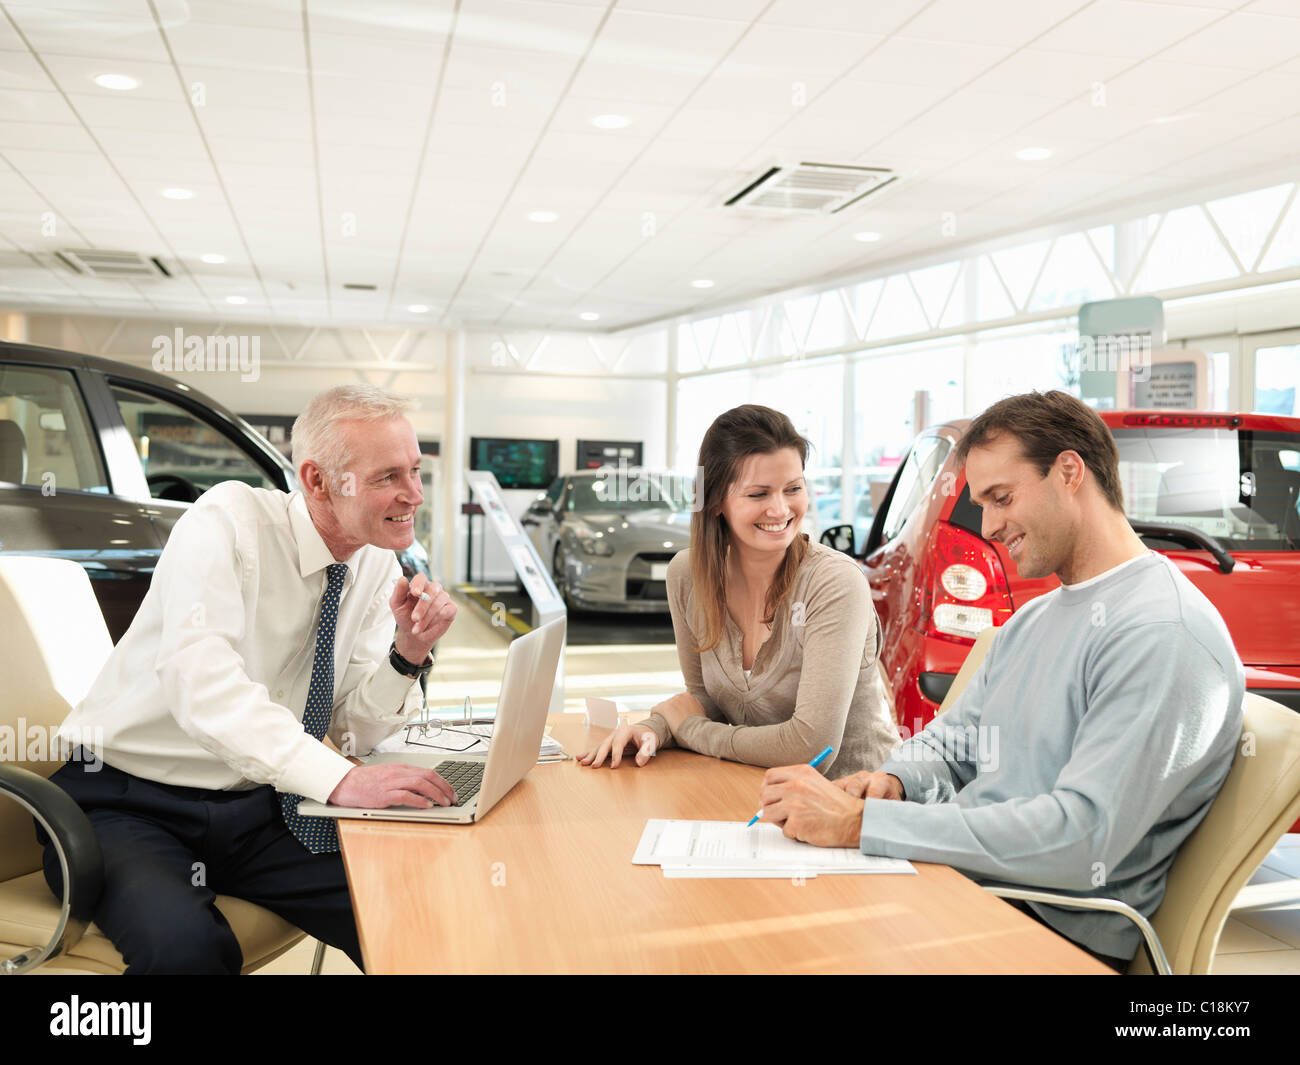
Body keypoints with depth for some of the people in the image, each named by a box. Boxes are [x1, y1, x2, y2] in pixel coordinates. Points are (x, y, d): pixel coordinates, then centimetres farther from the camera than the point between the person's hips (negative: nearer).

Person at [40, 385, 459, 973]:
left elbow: (356, 731, 1)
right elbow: (202, 686, -32)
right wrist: (340, 779, -41)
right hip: (130, 803, -4)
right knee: (185, 942, -34)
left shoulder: (378, 565, 1)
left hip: (256, 810, 5)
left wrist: (407, 653, -17)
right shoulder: (227, 522, -17)